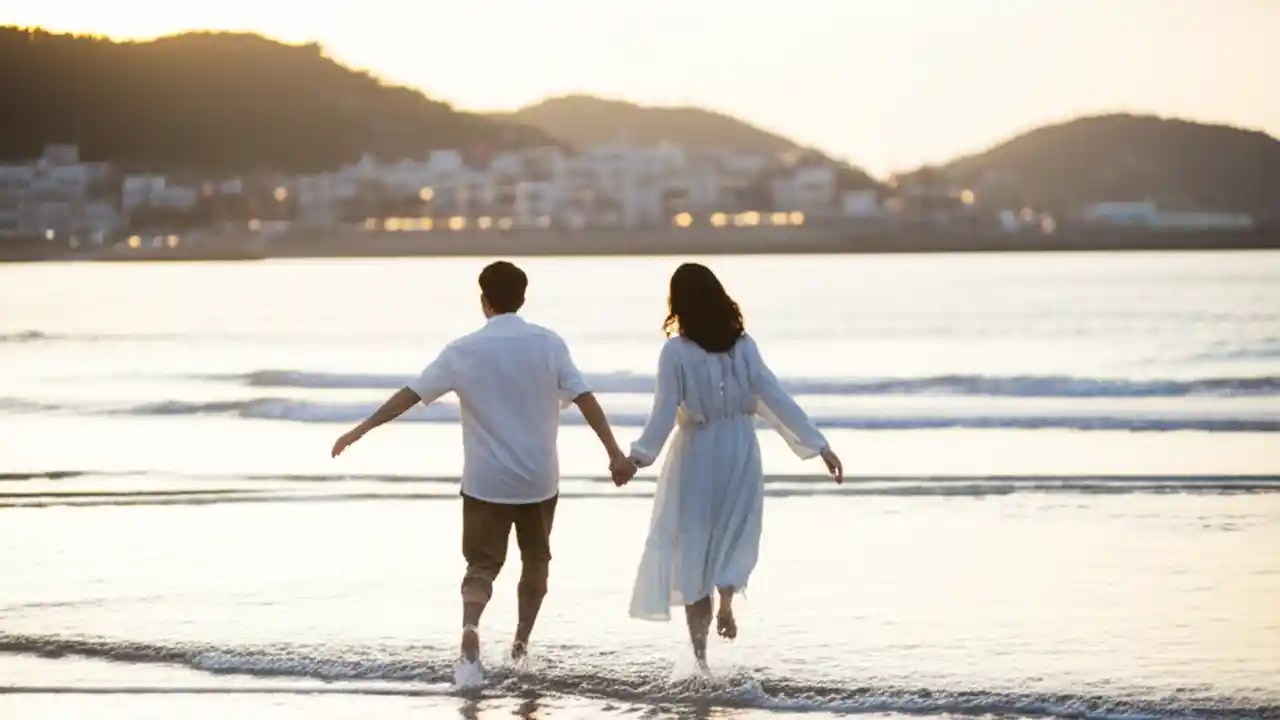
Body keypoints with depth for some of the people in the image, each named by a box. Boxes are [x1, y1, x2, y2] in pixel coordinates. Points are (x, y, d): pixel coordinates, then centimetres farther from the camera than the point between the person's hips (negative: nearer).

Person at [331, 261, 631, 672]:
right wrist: (614, 452, -11)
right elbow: (584, 399, -11)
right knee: (535, 560, 21)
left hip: (486, 481, -1)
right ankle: (521, 642, 26)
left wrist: (361, 430, 0)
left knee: (482, 564, 3)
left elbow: (409, 395, -5)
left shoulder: (464, 352, -6)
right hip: (539, 479, 1)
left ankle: (470, 627, -25)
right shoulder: (548, 344, -4)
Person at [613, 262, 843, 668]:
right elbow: (775, 399, -4)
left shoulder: (676, 351, -11)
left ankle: (700, 651, 7)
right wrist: (818, 445, -2)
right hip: (740, 452, 3)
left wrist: (639, 456, -14)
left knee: (692, 542, 8)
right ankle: (727, 597, -11)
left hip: (696, 454, -3)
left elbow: (665, 412, -15)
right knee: (735, 533, 20)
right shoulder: (742, 346, -1)